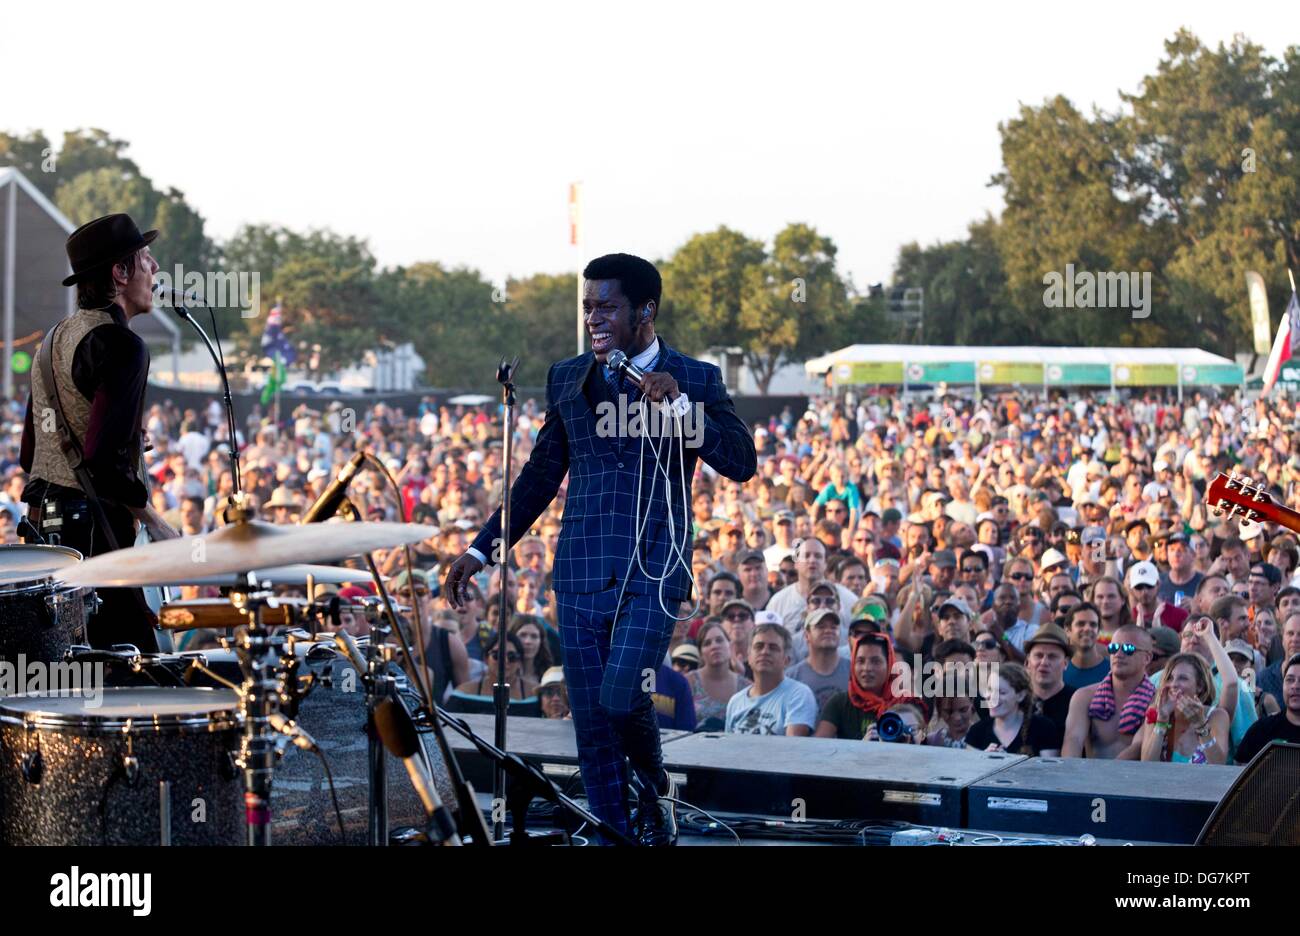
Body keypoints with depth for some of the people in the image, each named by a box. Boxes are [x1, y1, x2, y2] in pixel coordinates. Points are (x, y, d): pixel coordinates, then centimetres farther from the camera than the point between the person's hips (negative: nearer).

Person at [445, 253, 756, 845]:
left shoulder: (696, 380, 1)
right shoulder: (567, 378, 11)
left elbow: (742, 464, -8)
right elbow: (541, 475, 18)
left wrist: (680, 404, -19)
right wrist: (482, 549, 16)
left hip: (654, 572, -4)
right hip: (582, 572, 4)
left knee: (621, 696, -21)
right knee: (592, 725, 4)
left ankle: (654, 790, 9)